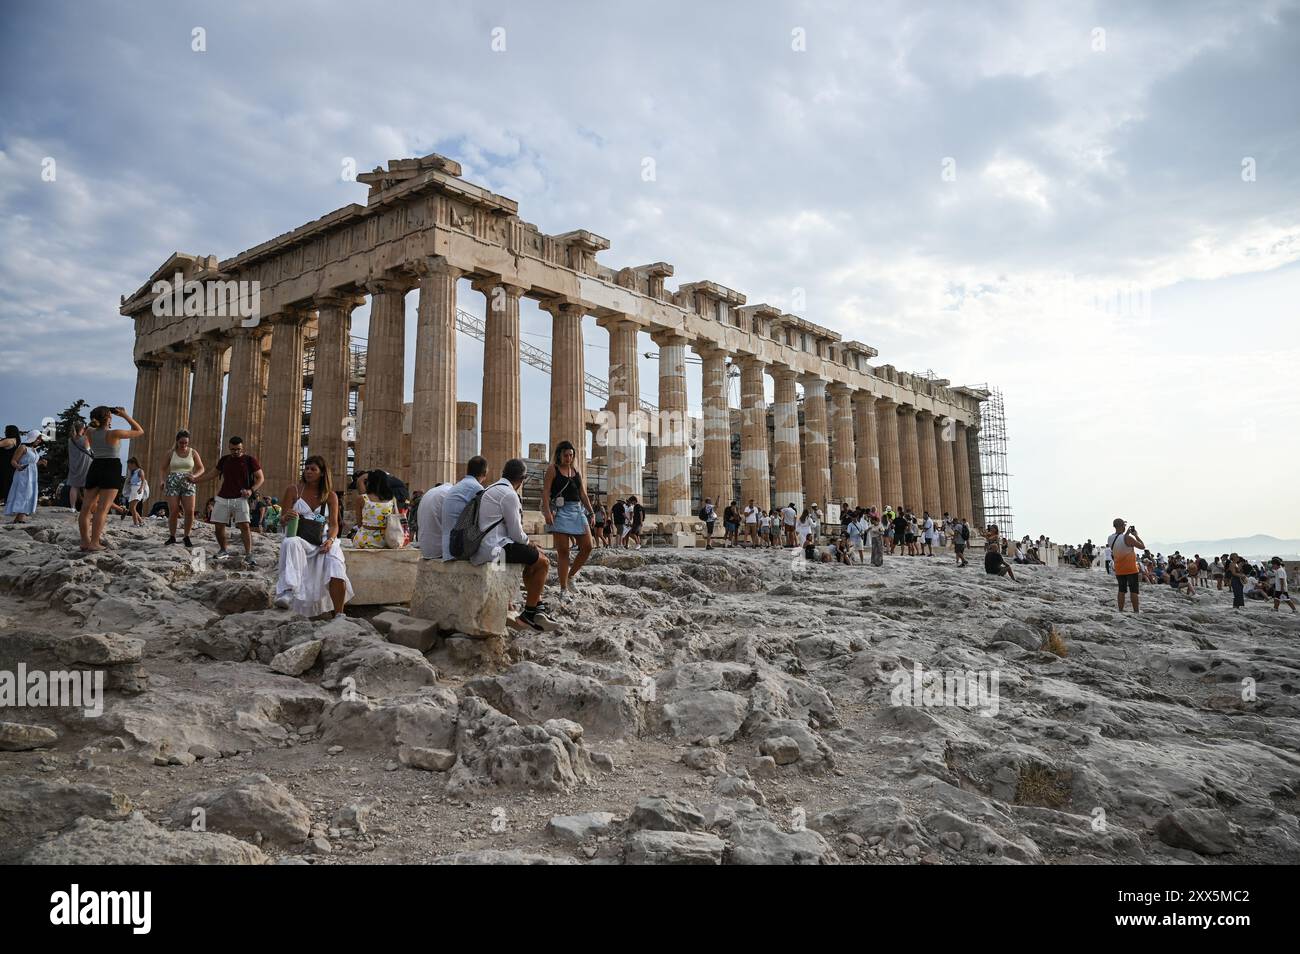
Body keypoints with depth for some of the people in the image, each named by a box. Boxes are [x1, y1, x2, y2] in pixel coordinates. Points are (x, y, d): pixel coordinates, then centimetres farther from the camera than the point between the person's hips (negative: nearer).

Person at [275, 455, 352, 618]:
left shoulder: (331, 496, 12)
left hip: (323, 539, 1)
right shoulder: (293, 491, 8)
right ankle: (287, 591, -52)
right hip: (298, 537, -1)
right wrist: (288, 517, -20)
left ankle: (338, 614, -25)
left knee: (335, 563, -28)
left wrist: (330, 540, -17)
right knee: (290, 543, -38)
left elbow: (334, 524, 5)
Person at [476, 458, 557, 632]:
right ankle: (529, 613, 2)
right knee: (542, 562, -6)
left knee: (538, 554, 20)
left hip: (486, 544, 11)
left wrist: (526, 542, 18)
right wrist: (528, 542, 8)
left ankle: (537, 605, 21)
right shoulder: (509, 494, -13)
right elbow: (516, 533, -13)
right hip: (495, 547, -11)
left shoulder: (492, 489, 19)